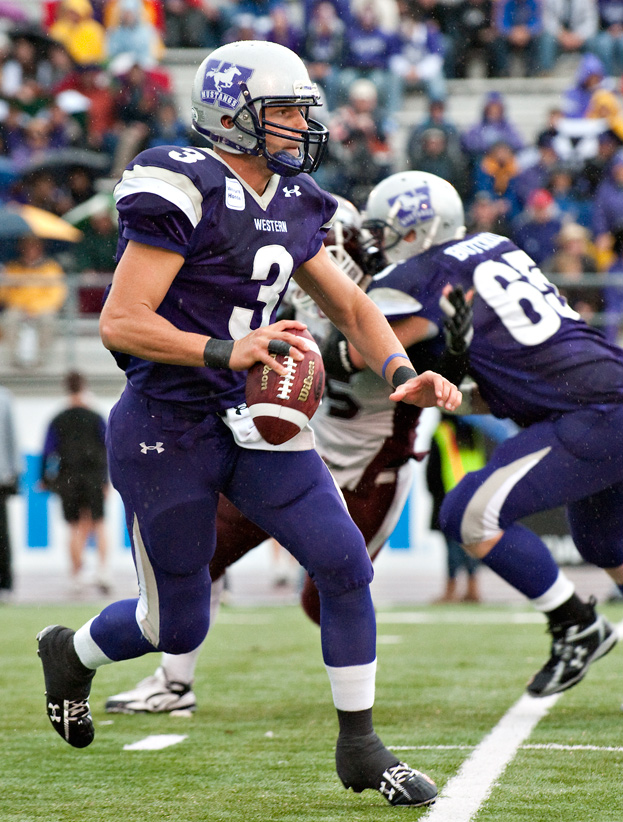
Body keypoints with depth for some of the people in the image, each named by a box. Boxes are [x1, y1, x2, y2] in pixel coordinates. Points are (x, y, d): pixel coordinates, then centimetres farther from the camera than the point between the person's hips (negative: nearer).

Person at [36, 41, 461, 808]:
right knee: (177, 626, 6)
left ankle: (359, 746, 7)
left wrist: (402, 373, -3)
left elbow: (350, 307, 15)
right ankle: (70, 653, 39)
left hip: (252, 421, 7)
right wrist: (227, 353, -31)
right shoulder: (184, 195, -18)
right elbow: (120, 322, -22)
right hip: (167, 431, -7)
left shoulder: (289, 207, 7)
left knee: (345, 565, -7)